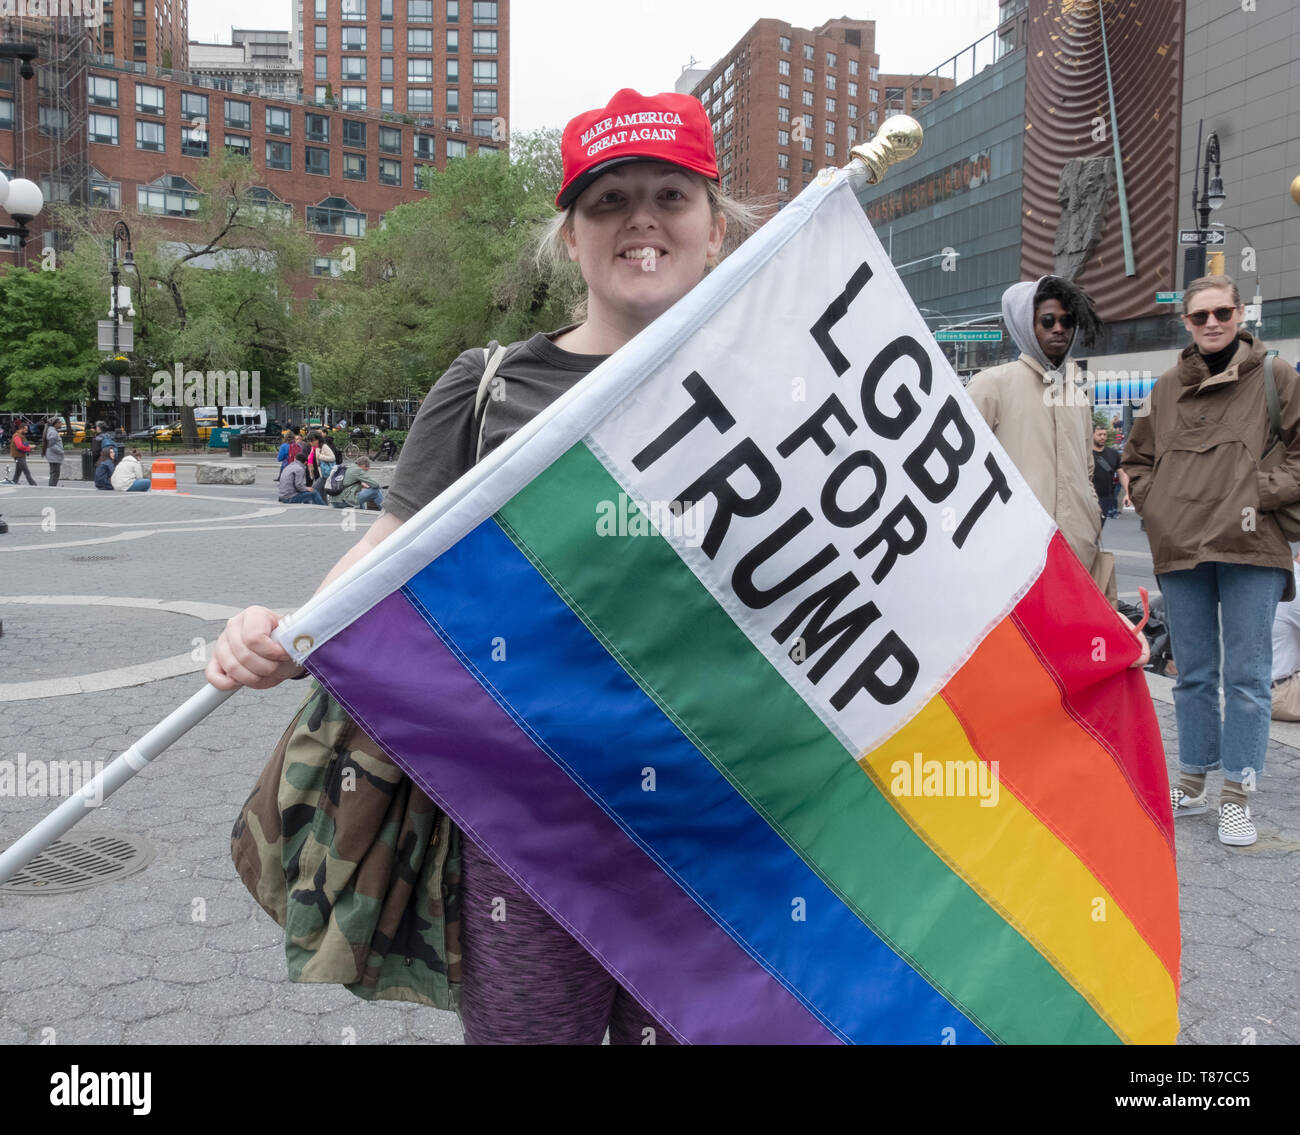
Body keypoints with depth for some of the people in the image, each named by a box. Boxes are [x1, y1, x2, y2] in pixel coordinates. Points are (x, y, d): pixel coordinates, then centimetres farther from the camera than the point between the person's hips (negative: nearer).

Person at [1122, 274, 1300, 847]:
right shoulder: (1167, 387, 12)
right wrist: (1157, 505, 6)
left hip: (1250, 547, -3)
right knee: (1193, 675, 12)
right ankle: (1193, 782, 24)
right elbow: (1136, 459, 21)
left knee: (1246, 676, 0)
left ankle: (1236, 795, 10)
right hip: (1181, 549, 3)